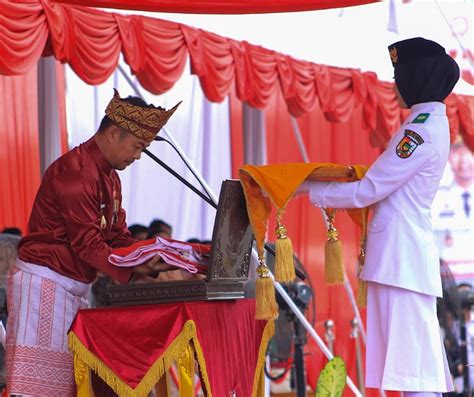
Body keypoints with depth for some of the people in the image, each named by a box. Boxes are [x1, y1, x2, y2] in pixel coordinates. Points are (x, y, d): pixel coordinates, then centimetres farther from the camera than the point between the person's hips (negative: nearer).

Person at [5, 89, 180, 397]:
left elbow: (118, 236, 12)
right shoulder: (75, 170, -17)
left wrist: (153, 260, -5)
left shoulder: (110, 178, 16)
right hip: (44, 281, -10)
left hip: (75, 288, 10)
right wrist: (134, 271, -26)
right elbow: (87, 244, -21)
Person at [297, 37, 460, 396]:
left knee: (411, 354, -11)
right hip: (404, 252, 10)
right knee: (417, 356, 10)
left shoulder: (421, 131, -14)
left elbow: (368, 192, -13)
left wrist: (311, 190, -5)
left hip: (401, 256, -10)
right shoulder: (433, 124, 16)